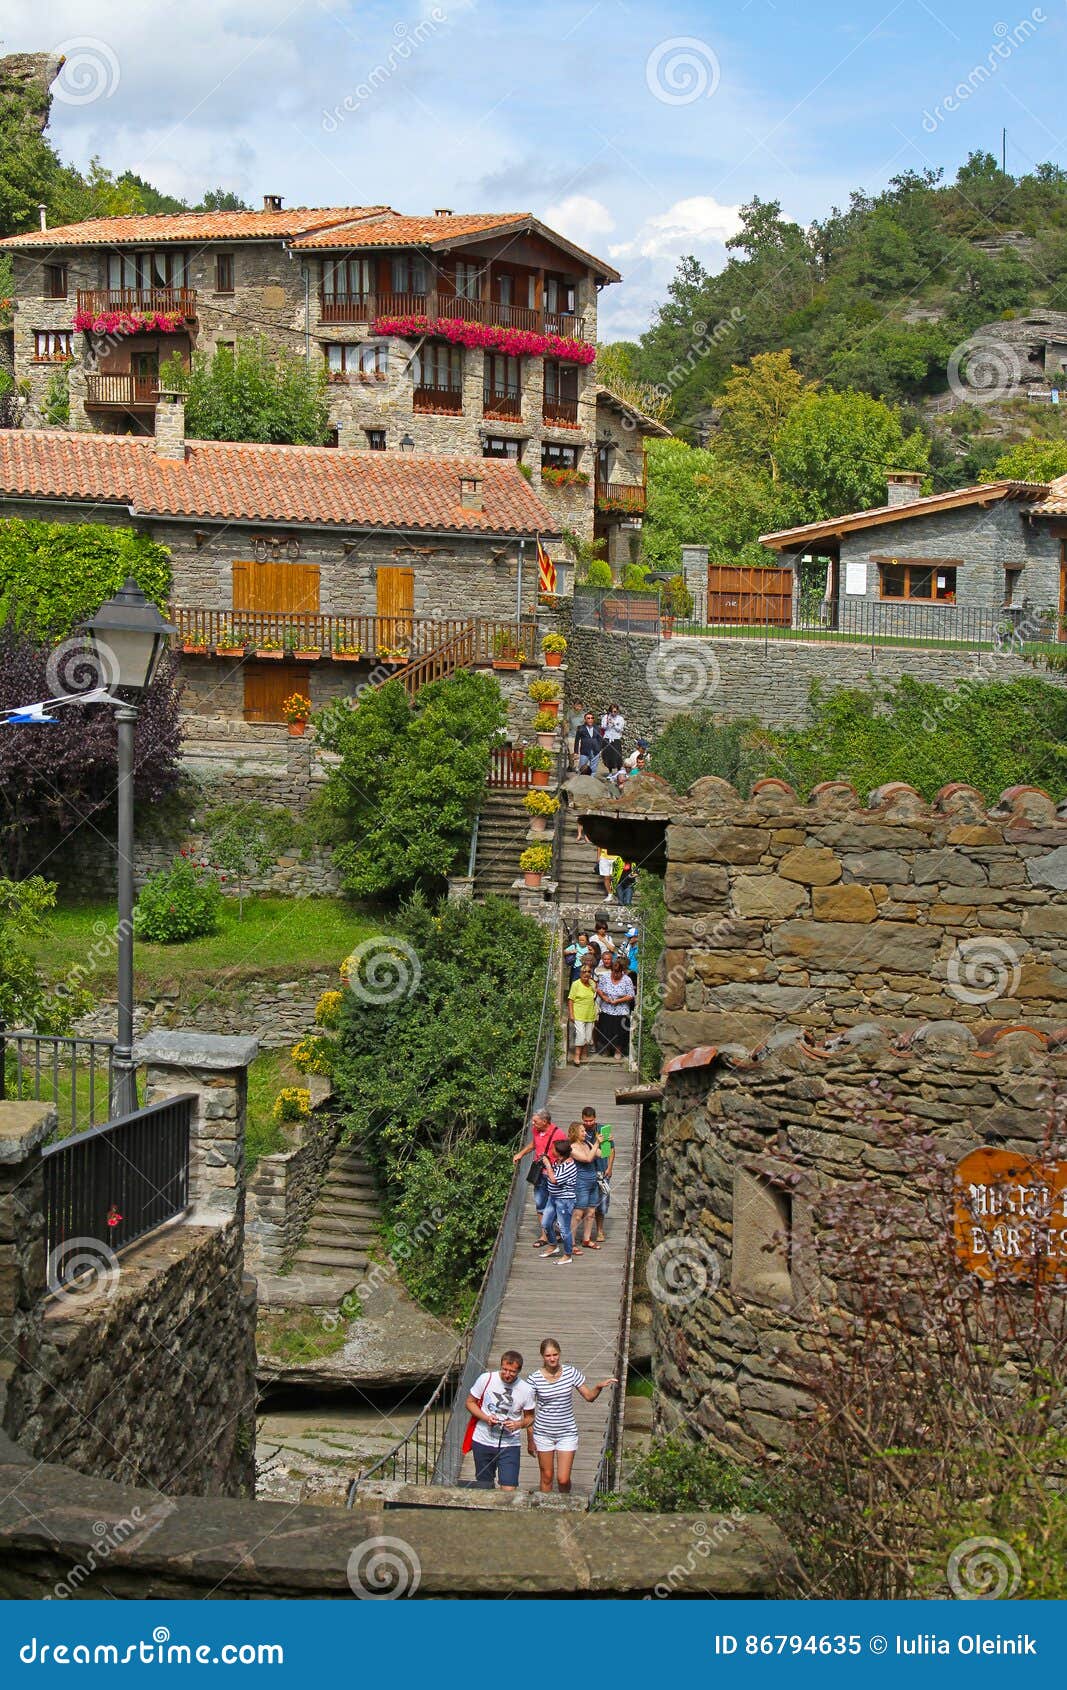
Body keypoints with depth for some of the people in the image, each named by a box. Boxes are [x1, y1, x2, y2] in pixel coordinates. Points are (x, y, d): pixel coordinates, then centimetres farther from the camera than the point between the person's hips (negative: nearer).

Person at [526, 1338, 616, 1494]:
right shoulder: (534, 1379, -10)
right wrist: (530, 1439, -2)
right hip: (543, 1433, 0)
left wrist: (599, 1387, -19)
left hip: (567, 1433, 0)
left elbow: (589, 1397, 2)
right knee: (547, 1477, 9)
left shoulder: (571, 1373, -6)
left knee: (563, 1479, -2)